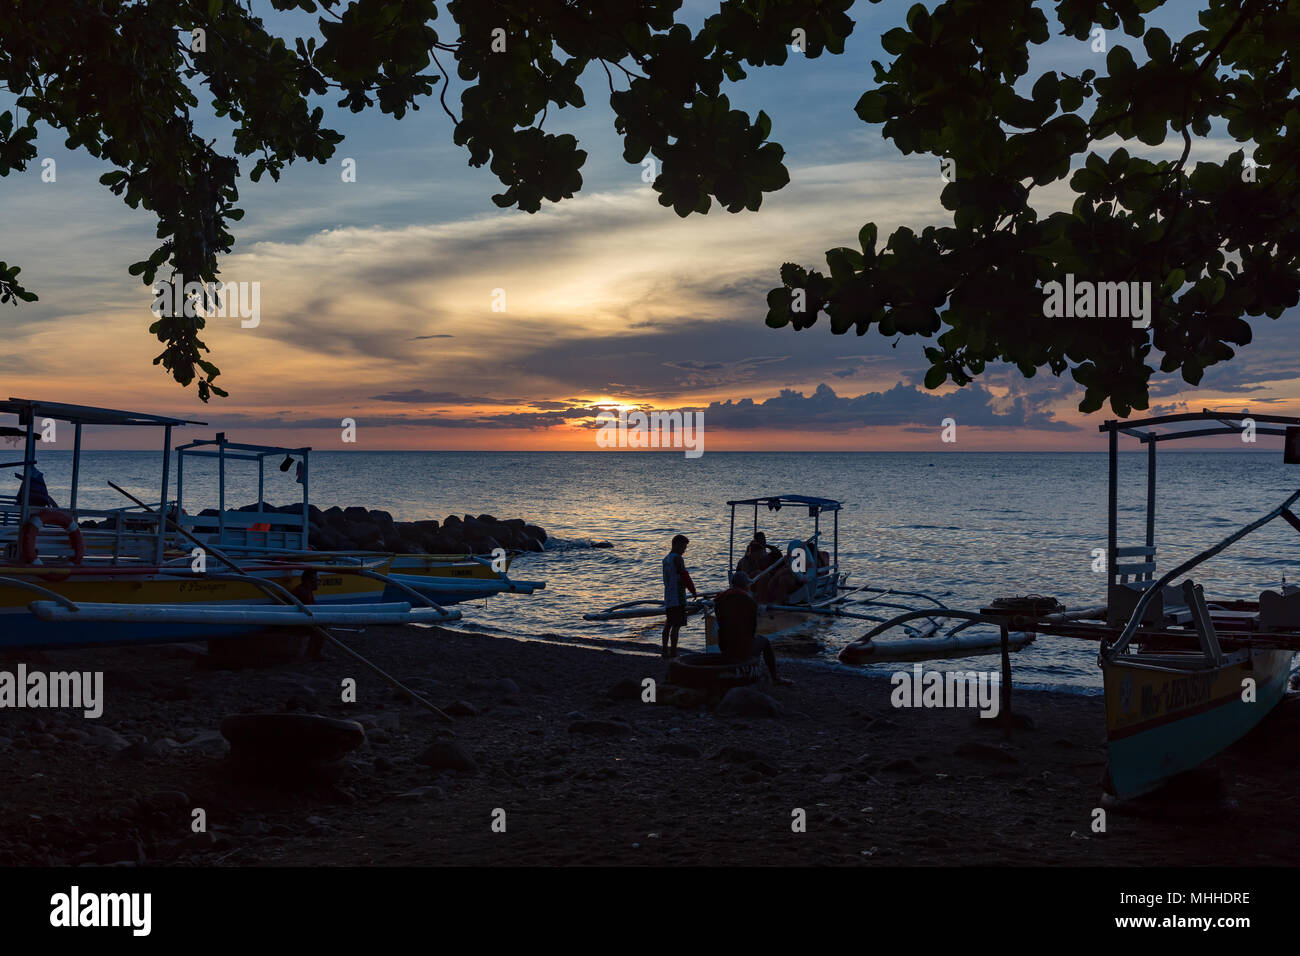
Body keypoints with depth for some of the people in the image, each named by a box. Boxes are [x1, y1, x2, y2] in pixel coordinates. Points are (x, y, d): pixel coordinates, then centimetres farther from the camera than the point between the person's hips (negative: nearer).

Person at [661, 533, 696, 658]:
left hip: (668, 598, 9)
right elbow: (684, 576, -16)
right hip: (677, 598, -9)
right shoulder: (677, 558, -12)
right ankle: (673, 653, -9)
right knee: (676, 625, -8)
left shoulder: (666, 559, 16)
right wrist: (693, 590, -5)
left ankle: (665, 650, 21)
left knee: (668, 624, 16)